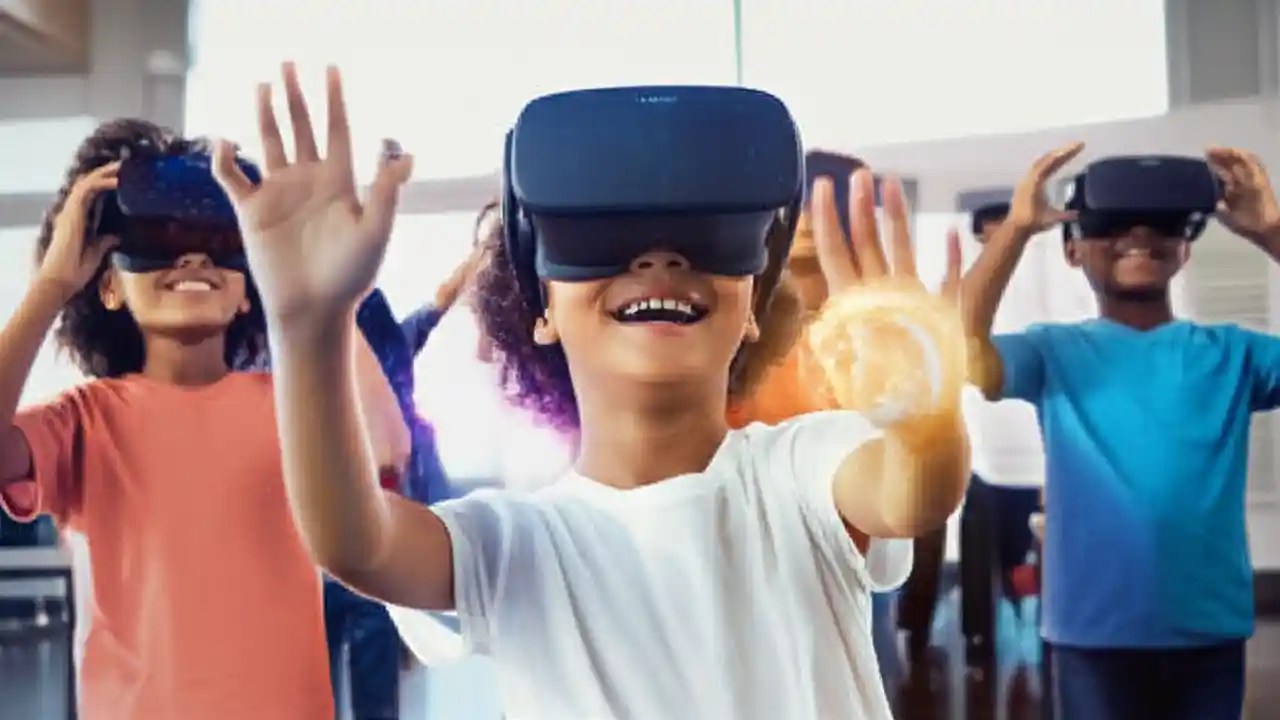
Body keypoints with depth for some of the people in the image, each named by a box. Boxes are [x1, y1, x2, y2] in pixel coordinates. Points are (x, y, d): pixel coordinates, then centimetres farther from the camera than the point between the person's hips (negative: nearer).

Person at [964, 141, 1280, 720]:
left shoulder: (1230, 353, 6)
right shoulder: (1056, 351, 1)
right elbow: (960, 355, -18)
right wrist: (1017, 227, -19)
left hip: (1210, 631, 2)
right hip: (1096, 631, -2)